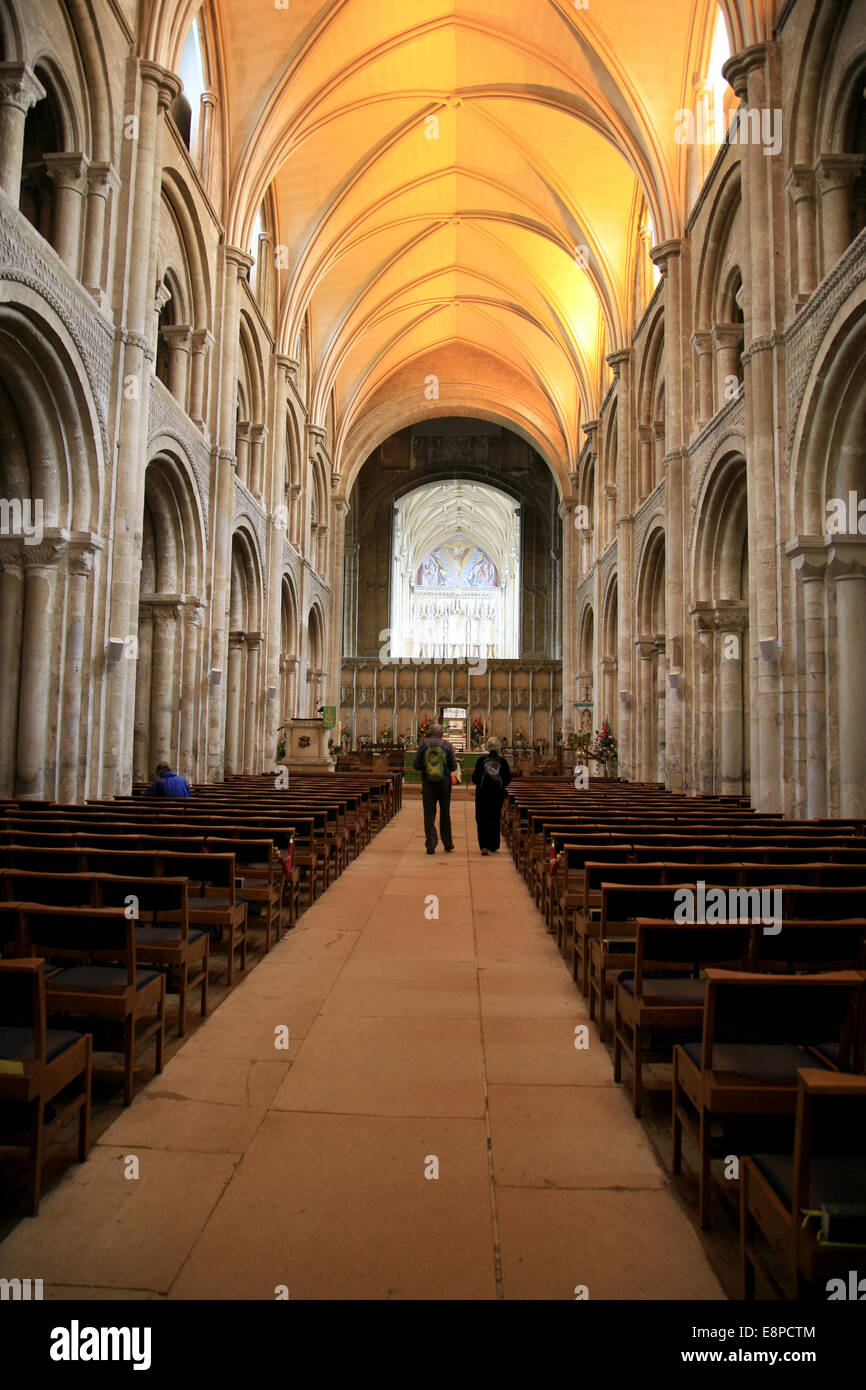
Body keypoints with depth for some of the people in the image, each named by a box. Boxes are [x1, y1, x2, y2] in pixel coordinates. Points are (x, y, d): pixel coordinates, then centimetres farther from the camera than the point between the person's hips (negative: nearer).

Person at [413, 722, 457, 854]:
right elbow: (454, 766, 0)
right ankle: (447, 845, 22)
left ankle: (431, 846, 2)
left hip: (428, 783, -1)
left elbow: (416, 766, -3)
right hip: (444, 782, 1)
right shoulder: (447, 744, -2)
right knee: (445, 814, 14)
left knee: (429, 815, 5)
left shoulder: (423, 744, -3)